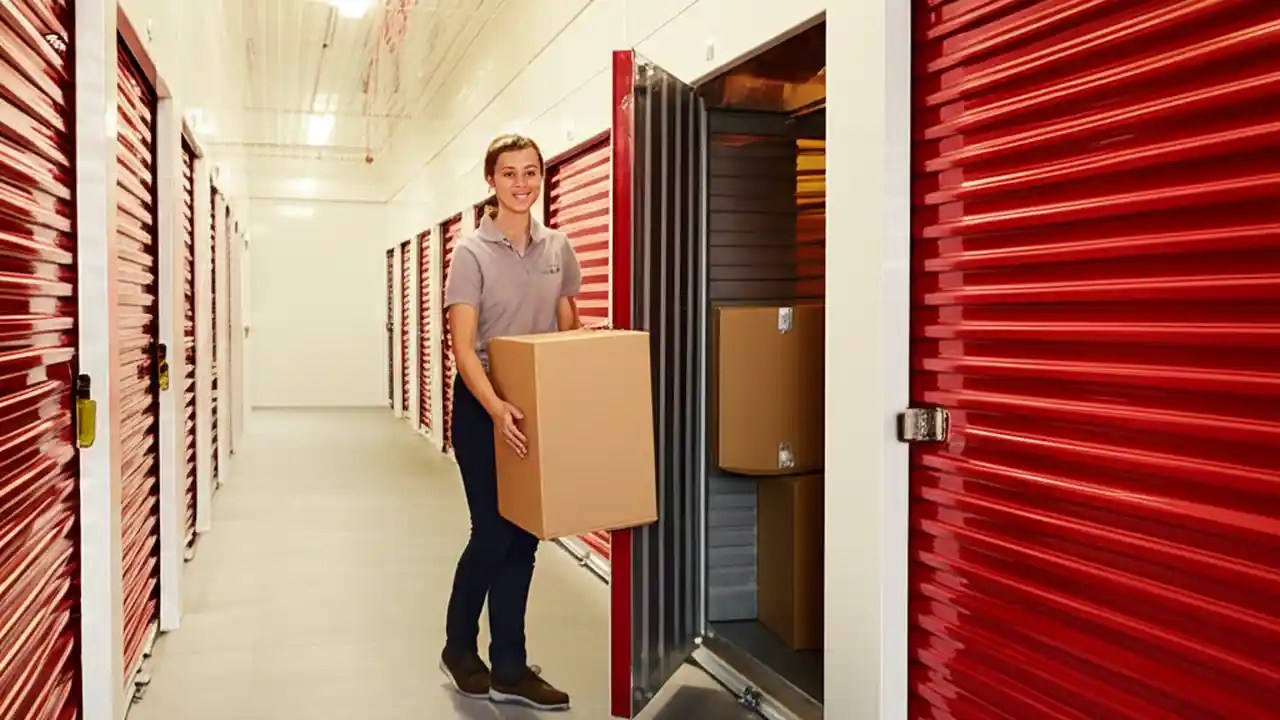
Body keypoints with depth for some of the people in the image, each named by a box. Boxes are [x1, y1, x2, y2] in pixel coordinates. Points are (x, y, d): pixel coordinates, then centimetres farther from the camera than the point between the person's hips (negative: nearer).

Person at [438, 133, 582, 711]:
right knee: (494, 532, -1)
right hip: (483, 406, -4)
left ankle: (508, 670, 19)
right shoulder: (472, 252, -9)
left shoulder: (557, 248, 5)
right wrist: (496, 408, -30)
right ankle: (459, 648, 24)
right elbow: (463, 346, -16)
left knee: (522, 535, 8)